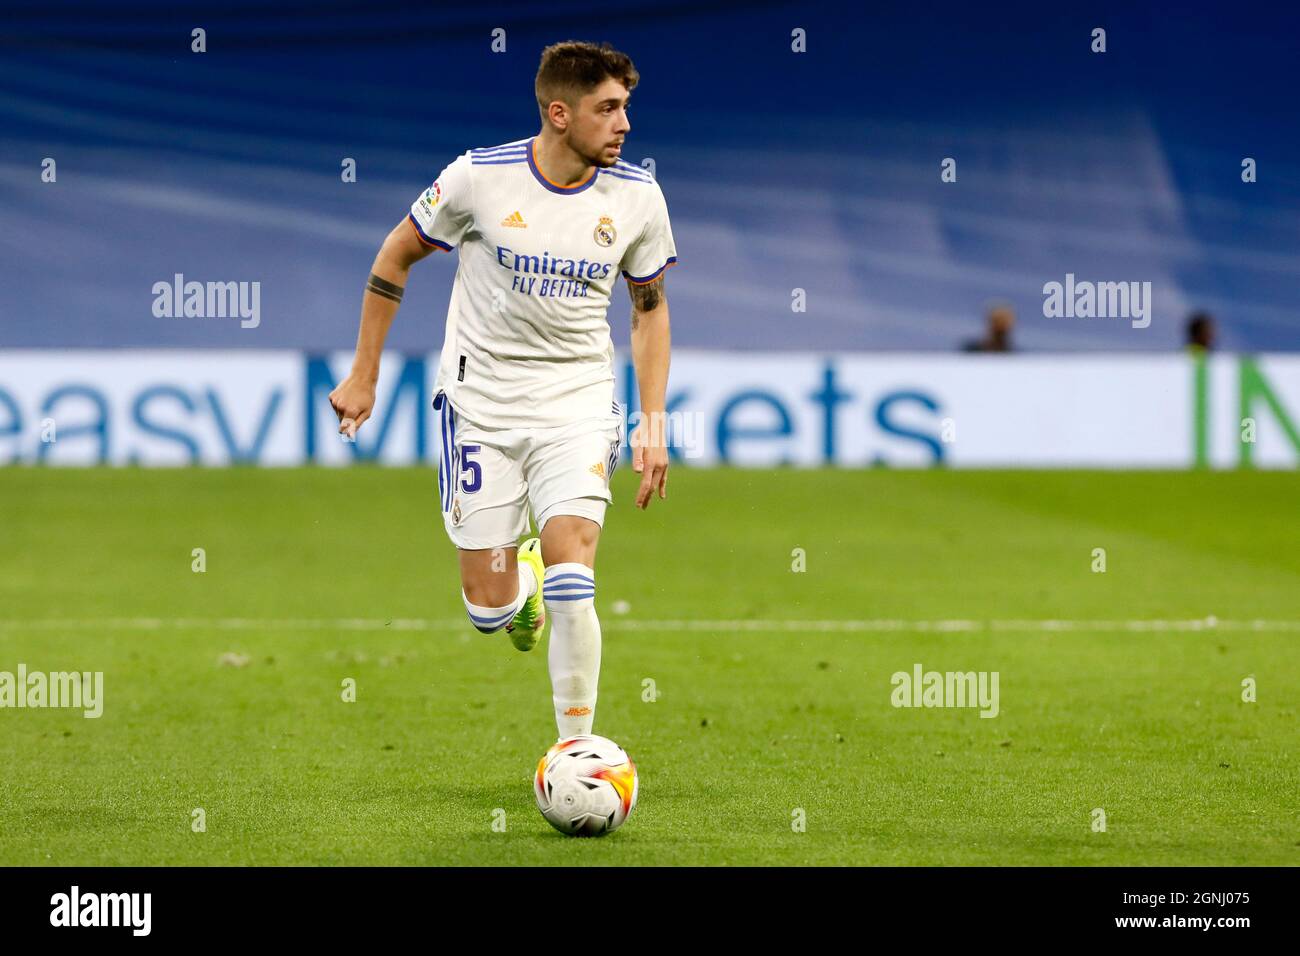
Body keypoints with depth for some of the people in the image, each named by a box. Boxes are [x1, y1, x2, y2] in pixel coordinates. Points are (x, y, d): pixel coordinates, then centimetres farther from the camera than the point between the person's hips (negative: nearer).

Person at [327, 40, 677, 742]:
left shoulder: (637, 197, -5)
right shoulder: (480, 177, -12)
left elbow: (650, 307, 10)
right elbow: (396, 256, 4)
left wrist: (653, 424, 3)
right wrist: (363, 375, 6)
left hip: (577, 404, 1)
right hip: (480, 403, 0)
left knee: (571, 585, -19)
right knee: (489, 610, 1)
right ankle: (522, 581, 38)